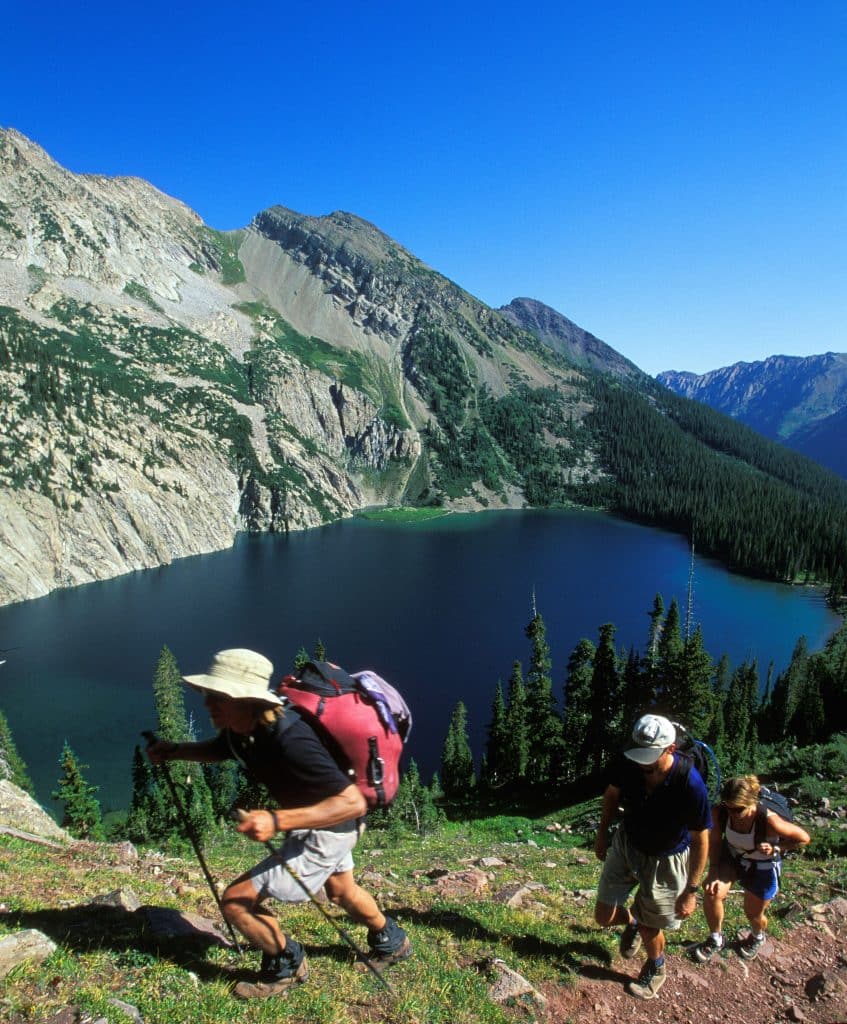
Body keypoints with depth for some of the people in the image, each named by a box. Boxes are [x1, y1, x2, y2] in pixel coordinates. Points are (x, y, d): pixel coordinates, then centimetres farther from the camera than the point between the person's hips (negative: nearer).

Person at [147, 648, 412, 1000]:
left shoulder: (288, 741, -40)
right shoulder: (243, 724, -13)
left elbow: (354, 803, -40)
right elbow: (221, 748, 13)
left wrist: (277, 821, -46)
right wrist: (174, 751, -5)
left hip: (327, 830, -9)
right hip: (316, 821, 9)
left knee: (236, 901, -9)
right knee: (341, 891, 32)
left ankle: (286, 965, 19)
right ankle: (391, 943, 58)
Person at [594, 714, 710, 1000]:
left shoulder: (690, 783, -34)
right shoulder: (627, 764, -24)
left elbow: (700, 840, -19)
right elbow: (612, 794, 0)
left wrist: (691, 891, -13)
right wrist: (602, 834, 10)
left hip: (666, 860, -3)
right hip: (627, 844, 3)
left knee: (650, 929, 10)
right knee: (604, 917, 7)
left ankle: (655, 969, 45)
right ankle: (632, 922, 43)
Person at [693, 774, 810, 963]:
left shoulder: (769, 821, -38)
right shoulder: (719, 812, -27)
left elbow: (804, 838, -20)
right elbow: (715, 840, -9)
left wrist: (775, 848, -28)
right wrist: (713, 869, -19)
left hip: (762, 868, -2)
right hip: (732, 856, 2)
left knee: (753, 914, 16)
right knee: (712, 892, -20)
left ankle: (757, 937, 56)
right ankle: (715, 939, 11)